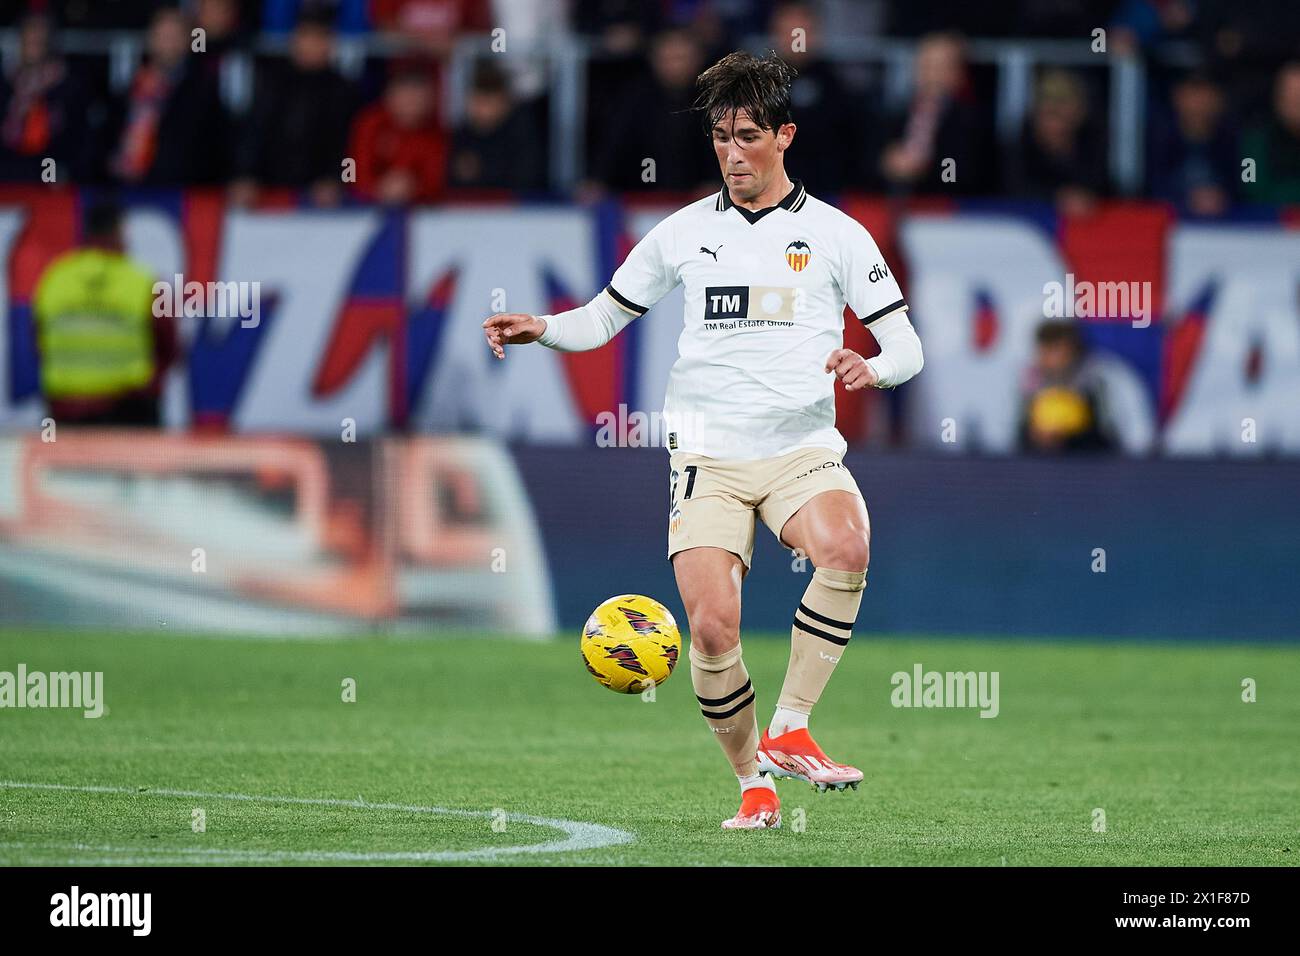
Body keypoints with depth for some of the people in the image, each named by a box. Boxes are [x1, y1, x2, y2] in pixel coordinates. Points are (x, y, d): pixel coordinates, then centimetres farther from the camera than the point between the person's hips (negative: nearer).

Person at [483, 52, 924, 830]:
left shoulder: (836, 234, 5)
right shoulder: (683, 232, 11)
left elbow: (906, 347, 5)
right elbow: (604, 319, 20)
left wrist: (868, 368, -18)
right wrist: (541, 328, -1)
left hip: (802, 450, -1)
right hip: (708, 454, 1)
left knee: (846, 547, -34)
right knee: (713, 628, -16)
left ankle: (790, 729, -21)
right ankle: (754, 782, 7)